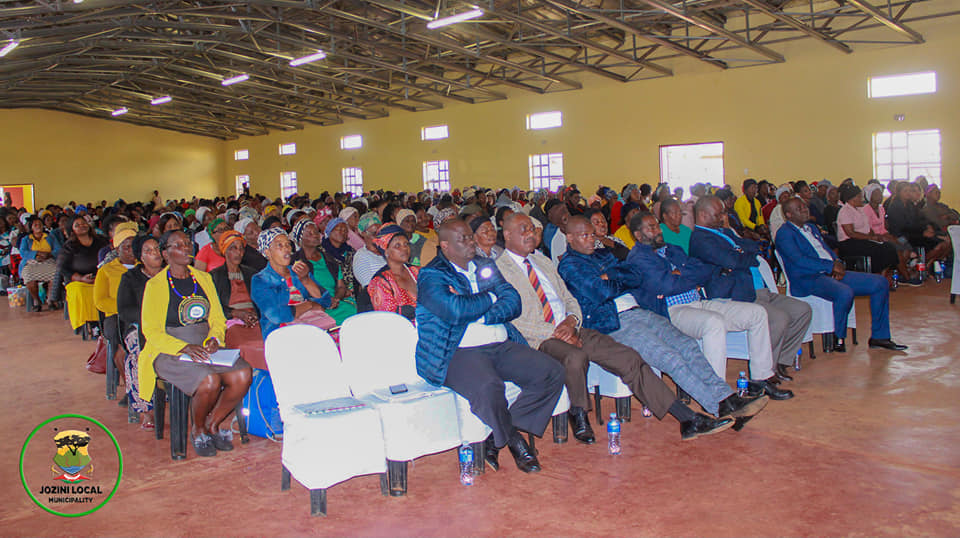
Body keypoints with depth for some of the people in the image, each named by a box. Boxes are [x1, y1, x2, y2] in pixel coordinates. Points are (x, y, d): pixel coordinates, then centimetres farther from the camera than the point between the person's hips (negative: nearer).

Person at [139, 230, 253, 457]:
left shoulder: (203, 278, 14)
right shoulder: (155, 285, 0)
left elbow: (218, 318, 15)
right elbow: (151, 331, -6)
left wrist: (214, 339, -8)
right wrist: (185, 347, -20)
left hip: (206, 348, 5)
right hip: (169, 351, -4)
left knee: (242, 374, -24)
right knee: (209, 381, -33)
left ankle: (213, 424, 0)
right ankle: (197, 429, -2)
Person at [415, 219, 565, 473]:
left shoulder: (486, 266, 20)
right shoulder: (431, 275, 0)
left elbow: (513, 301, 7)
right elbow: (455, 311, -17)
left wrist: (479, 315, -10)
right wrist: (490, 297, 0)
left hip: (502, 346, 7)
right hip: (459, 352, -6)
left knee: (552, 373, -11)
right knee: (488, 386, -36)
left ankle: (496, 437, -4)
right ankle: (512, 439, -3)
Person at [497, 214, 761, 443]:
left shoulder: (542, 261, 21)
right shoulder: (499, 269, 1)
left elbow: (570, 299, 17)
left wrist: (571, 320, -6)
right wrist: (555, 331, -16)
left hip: (570, 329, 6)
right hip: (539, 339, -6)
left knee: (629, 358, -10)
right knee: (575, 357, -38)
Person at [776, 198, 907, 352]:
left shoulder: (812, 228, 24)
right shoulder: (784, 234, -6)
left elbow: (827, 250, 22)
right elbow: (799, 260, -17)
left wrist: (837, 263, -1)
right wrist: (831, 266, -16)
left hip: (832, 274, 9)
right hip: (808, 280, -9)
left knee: (880, 283, 0)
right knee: (845, 292, -36)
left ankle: (879, 336, 7)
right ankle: (838, 338, -14)